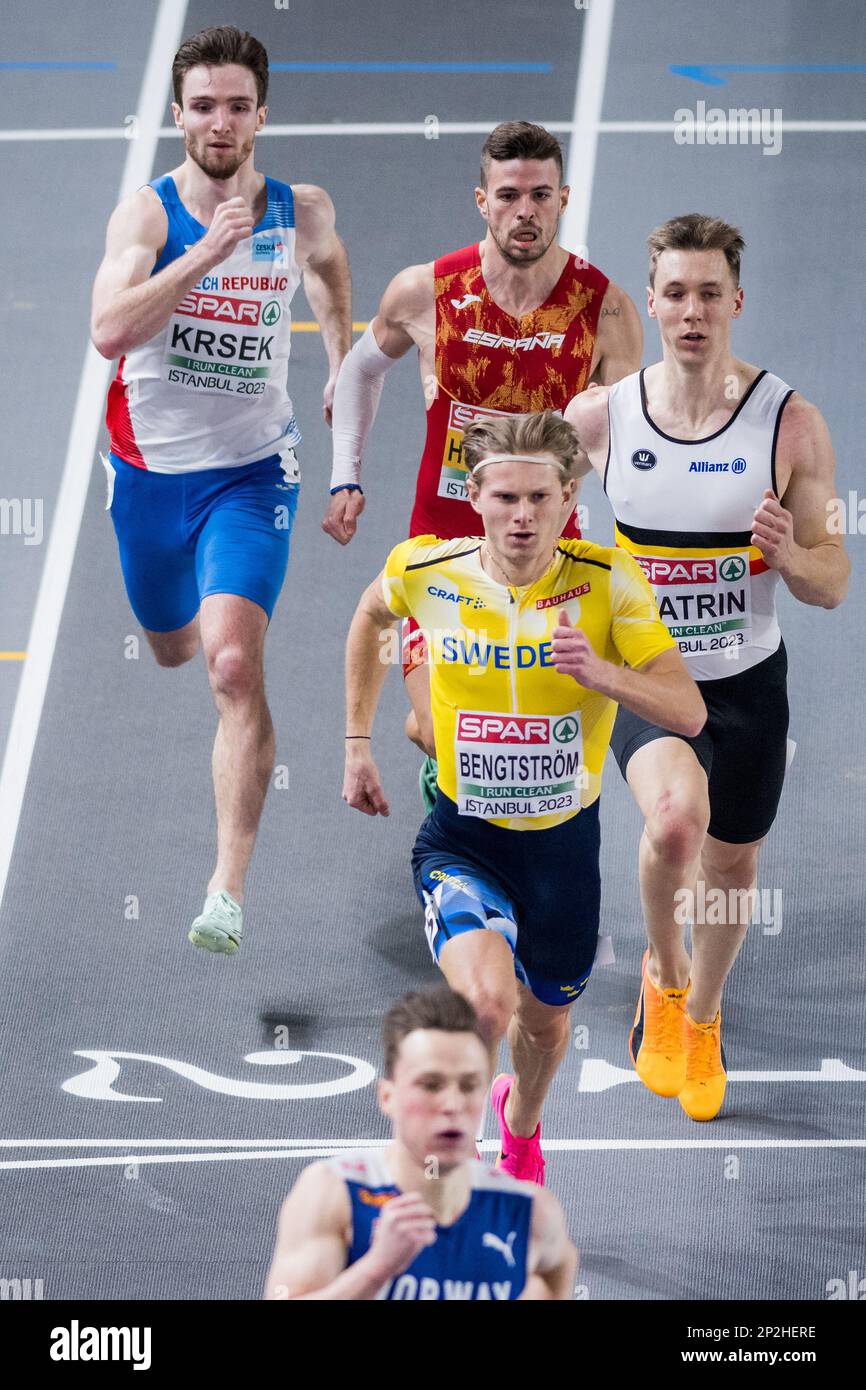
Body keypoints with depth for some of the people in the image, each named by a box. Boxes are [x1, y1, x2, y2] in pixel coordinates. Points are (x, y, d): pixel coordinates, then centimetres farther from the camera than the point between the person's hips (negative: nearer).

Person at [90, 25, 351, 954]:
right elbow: (110, 330, -29)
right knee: (172, 648, 24)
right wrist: (205, 254, -34)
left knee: (234, 666, -20)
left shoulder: (301, 213, -5)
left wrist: (341, 370, 20)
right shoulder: (146, 212, -13)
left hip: (250, 469, -1)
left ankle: (227, 892, -23)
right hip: (150, 466, 1)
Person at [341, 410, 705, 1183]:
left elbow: (688, 712, -17)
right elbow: (372, 616, 14)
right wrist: (357, 745, 14)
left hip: (564, 841, 1)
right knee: (486, 996, -29)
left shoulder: (608, 583, -15)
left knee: (546, 1023, 21)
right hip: (463, 840, -1)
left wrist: (600, 672, -35)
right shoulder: (427, 572, -12)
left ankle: (521, 1125, 57)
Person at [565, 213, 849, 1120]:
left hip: (747, 680, 1)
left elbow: (831, 587, -7)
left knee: (733, 864, 16)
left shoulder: (789, 423, -12)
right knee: (675, 818, -29)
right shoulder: (599, 417, -9)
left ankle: (701, 1021, 47)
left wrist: (790, 552, -29)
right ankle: (664, 977, 1)